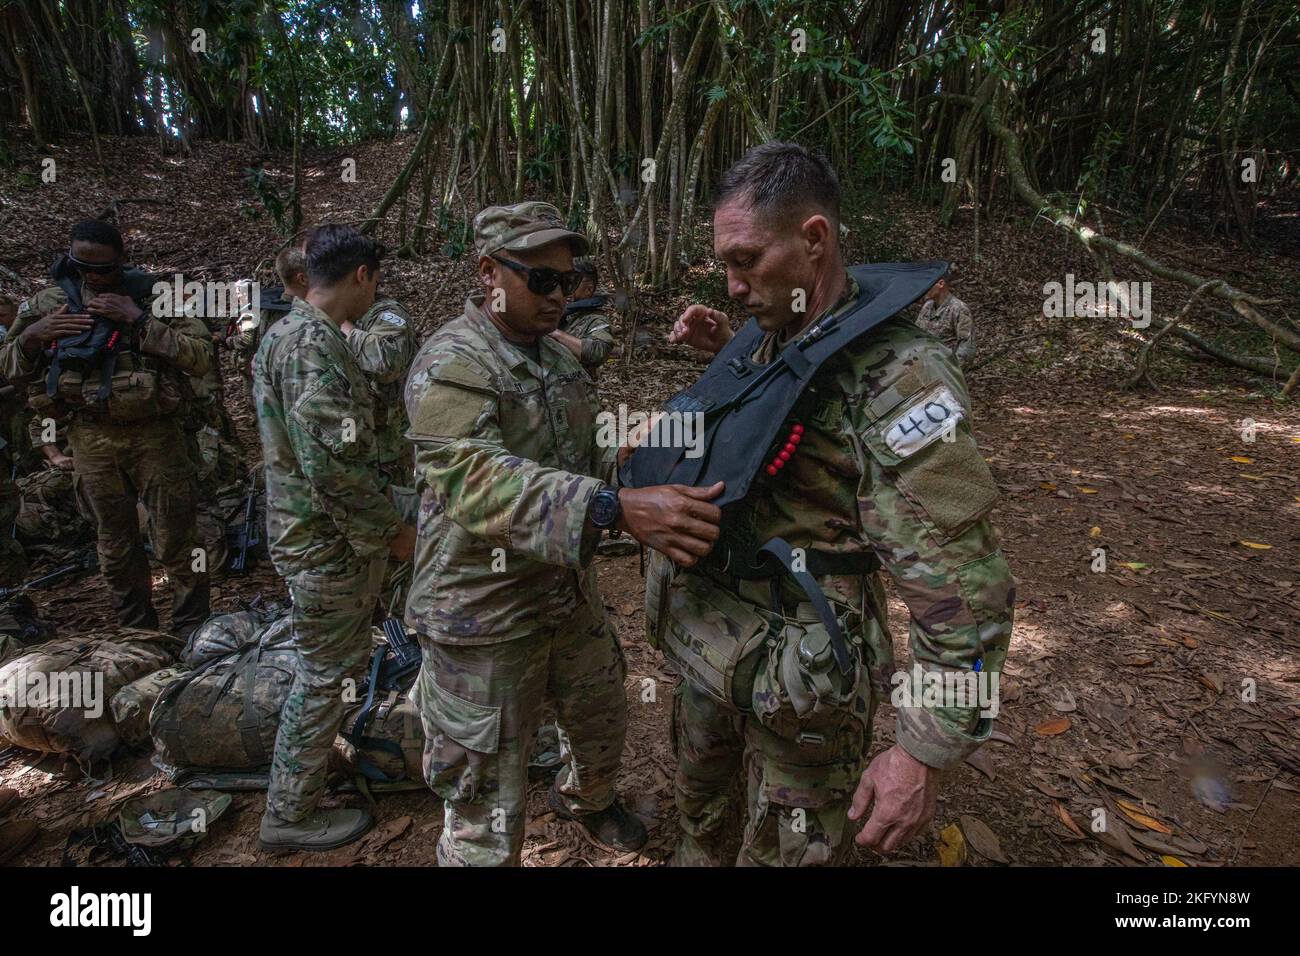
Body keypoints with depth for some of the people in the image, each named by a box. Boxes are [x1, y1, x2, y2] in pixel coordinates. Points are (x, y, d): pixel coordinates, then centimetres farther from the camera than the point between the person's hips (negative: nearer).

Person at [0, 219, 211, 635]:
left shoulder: (154, 296, -2)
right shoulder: (50, 301, 7)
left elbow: (200, 356, -14)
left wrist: (138, 320, -19)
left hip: (154, 434, -3)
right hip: (91, 439, 3)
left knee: (177, 539, 1)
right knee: (115, 542, 12)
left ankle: (193, 631, 16)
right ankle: (136, 632, 27)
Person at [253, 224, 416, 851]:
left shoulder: (296, 331, 11)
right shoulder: (311, 341, -23)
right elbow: (333, 460, -29)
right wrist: (390, 530, -17)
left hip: (329, 537, 10)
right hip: (326, 543, -10)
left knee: (342, 659, 26)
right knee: (325, 672, 5)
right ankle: (290, 814, 23)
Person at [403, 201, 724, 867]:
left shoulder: (560, 357, 8)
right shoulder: (451, 365, -20)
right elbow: (476, 483, -37)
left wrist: (642, 479, -1)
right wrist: (617, 509, -49)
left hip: (570, 593, 8)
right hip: (486, 618, -8)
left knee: (602, 719, 28)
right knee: (488, 818, 6)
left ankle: (585, 800, 60)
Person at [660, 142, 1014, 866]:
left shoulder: (898, 378, -24)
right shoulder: (770, 340, 1)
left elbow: (966, 589, -23)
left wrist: (927, 753, -21)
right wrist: (726, 352, 8)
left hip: (799, 677, -7)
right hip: (707, 641, 7)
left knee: (788, 850, 17)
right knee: (699, 804, 29)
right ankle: (699, 855, 58)